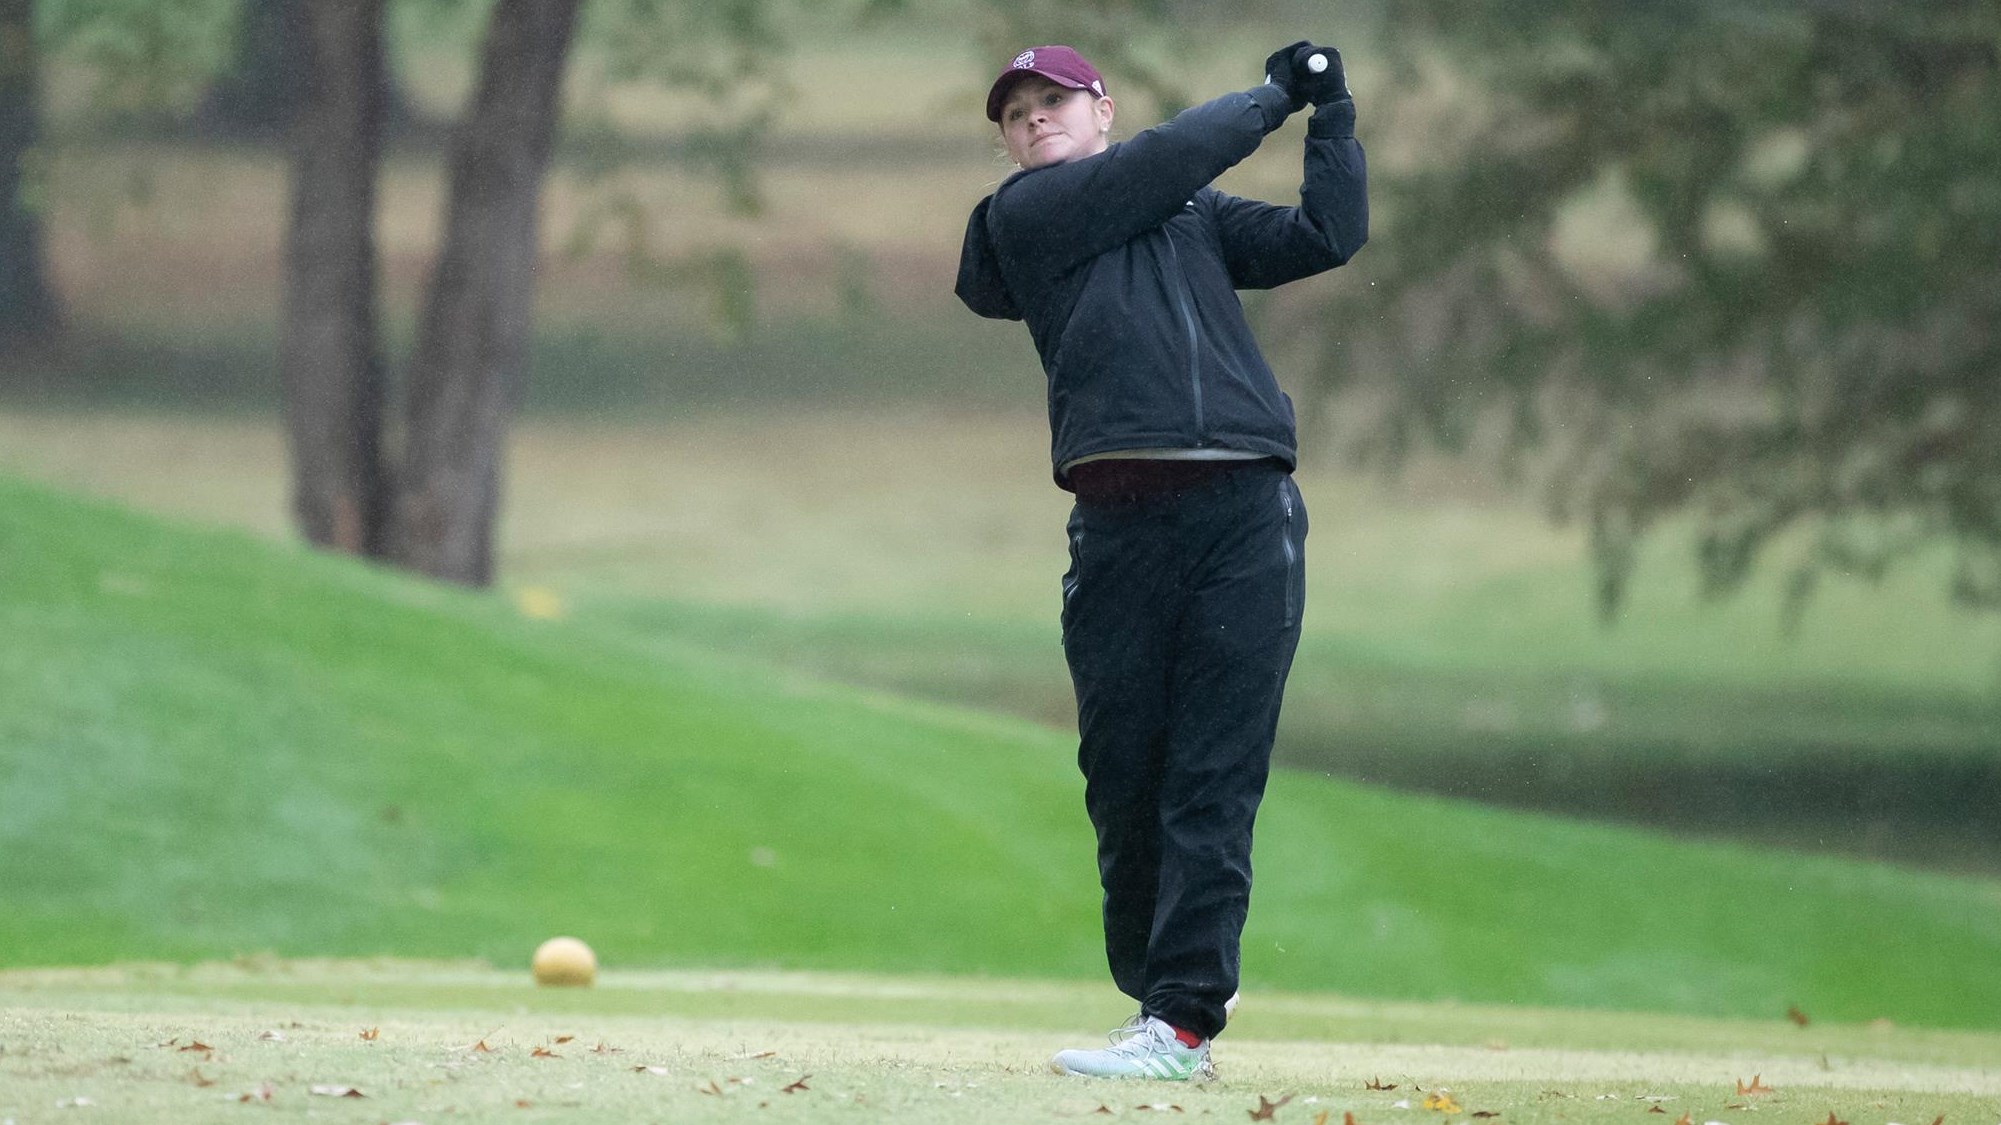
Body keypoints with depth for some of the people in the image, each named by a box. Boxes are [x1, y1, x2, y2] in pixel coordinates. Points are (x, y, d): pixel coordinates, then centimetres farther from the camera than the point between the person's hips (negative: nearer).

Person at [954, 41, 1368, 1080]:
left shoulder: (1200, 216, 24)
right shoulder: (1026, 215, 10)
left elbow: (1329, 236, 17)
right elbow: (1168, 159, 2)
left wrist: (1331, 117, 12)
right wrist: (1272, 98, 15)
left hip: (1246, 515, 2)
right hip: (1123, 519, -2)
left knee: (1214, 780, -7)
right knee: (1123, 780, -1)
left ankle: (1182, 1021, -13)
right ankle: (1151, 994, 12)